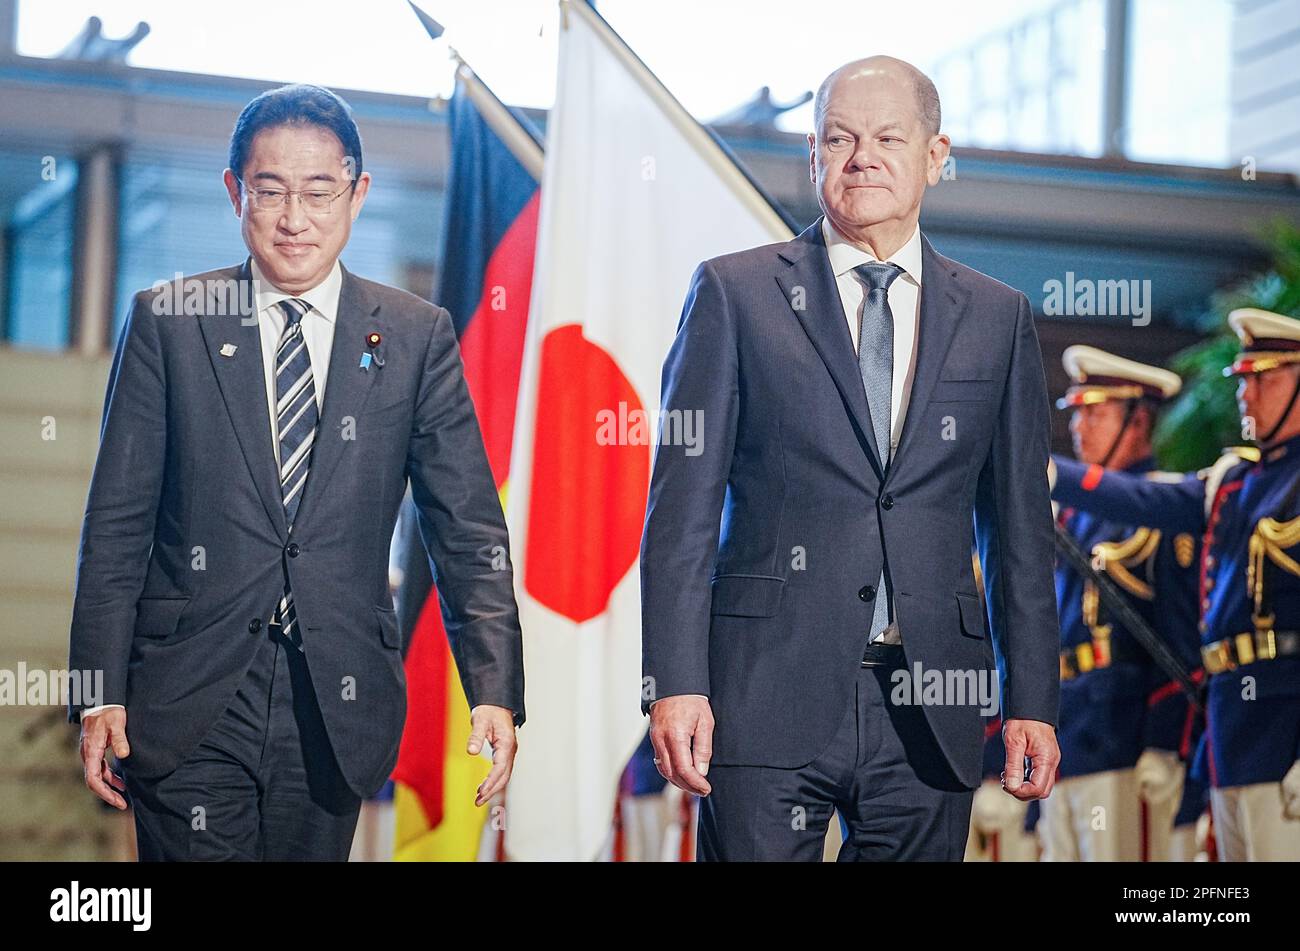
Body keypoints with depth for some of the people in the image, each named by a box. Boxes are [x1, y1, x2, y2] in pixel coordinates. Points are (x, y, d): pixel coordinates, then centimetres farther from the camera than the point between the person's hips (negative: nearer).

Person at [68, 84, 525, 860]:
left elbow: (468, 529, 4)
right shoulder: (166, 323, 3)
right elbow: (117, 520, 3)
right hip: (190, 707, -1)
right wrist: (100, 693, -4)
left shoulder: (417, 336, 6)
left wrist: (495, 690, -6)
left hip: (338, 704, 1)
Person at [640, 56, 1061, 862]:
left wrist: (1033, 700, 6)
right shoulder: (735, 293, 4)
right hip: (769, 699, -2)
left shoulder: (998, 317, 11)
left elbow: (1020, 524, 12)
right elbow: (683, 505, 0)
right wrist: (676, 681, -8)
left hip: (931, 708, 2)